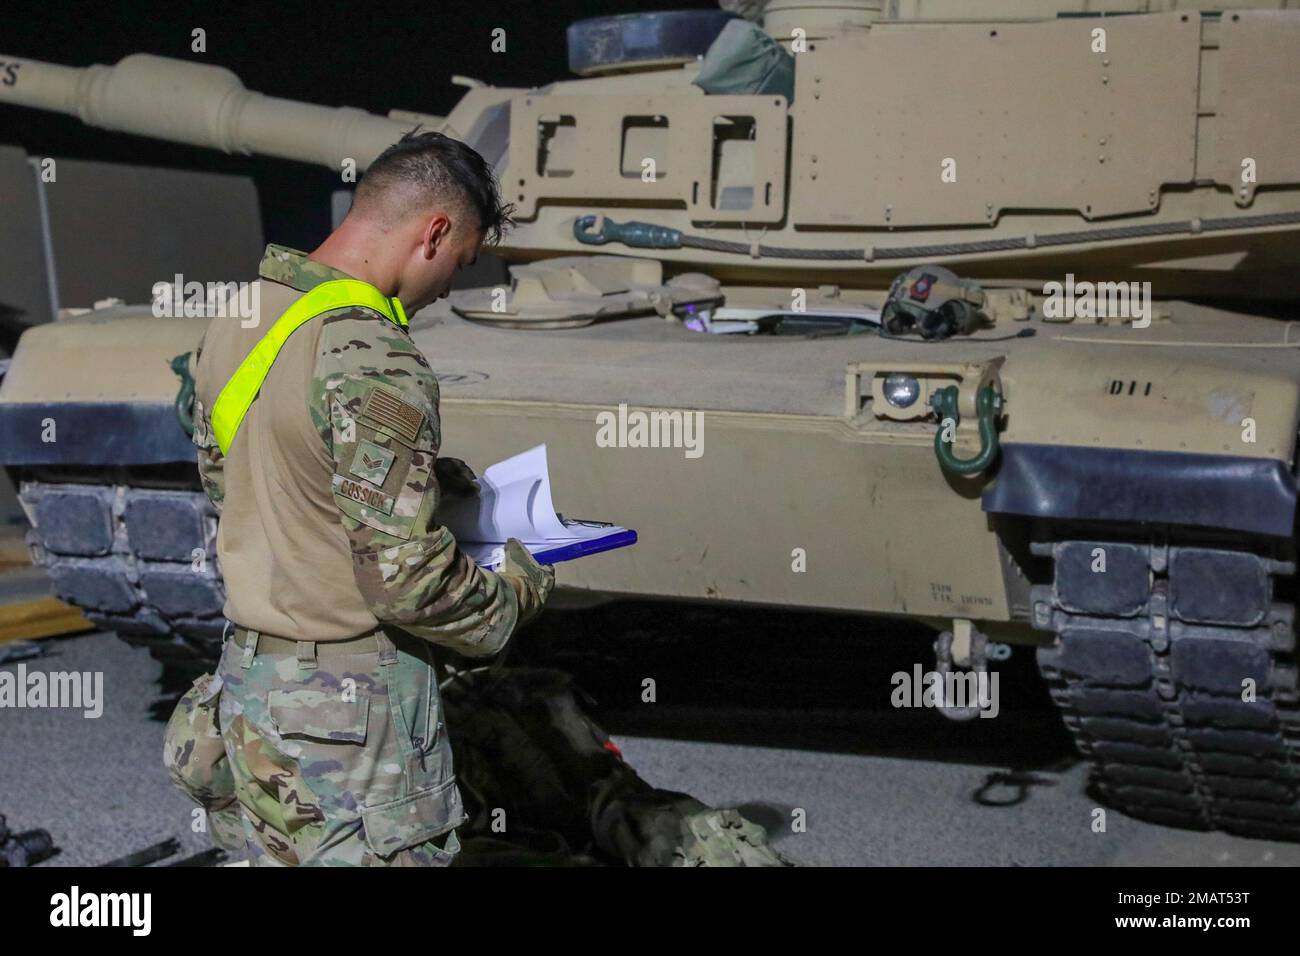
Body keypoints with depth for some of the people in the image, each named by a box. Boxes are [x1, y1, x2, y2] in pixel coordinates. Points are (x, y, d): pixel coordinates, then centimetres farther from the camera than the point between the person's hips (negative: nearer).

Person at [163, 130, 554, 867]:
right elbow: (409, 579, -25)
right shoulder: (375, 365, -25)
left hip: (248, 671, 8)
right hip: (352, 709, -8)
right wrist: (516, 593, -5)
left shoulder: (237, 323, 2)